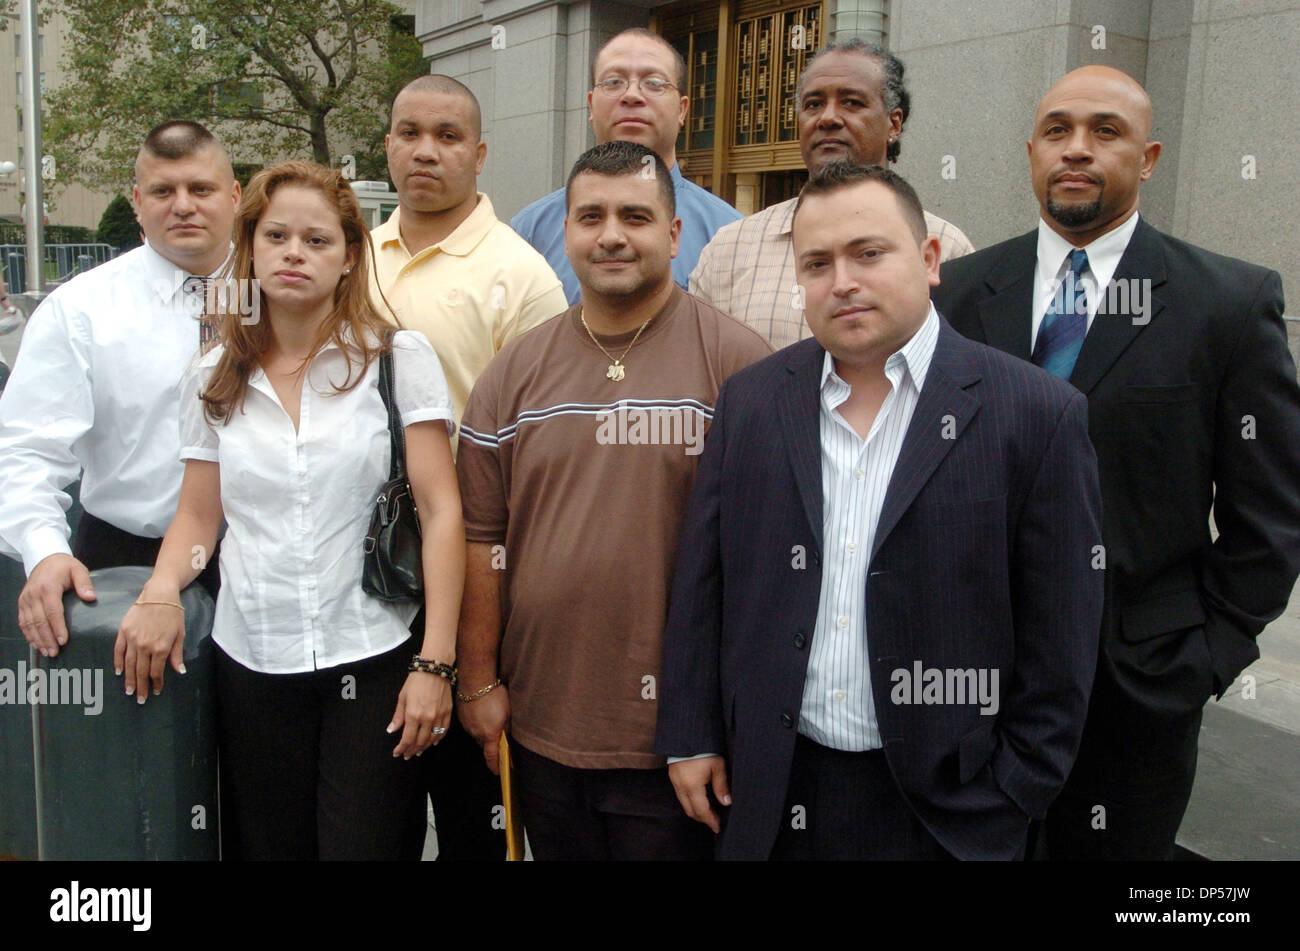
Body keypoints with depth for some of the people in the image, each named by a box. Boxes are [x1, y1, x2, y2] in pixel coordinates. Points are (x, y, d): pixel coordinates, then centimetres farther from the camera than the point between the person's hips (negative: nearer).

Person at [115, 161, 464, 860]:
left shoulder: (399, 358, -2)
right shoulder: (213, 378, 8)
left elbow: (440, 512, -5)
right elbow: (198, 515, 13)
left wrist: (435, 663, -11)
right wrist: (160, 592, -9)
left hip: (373, 659, -3)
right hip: (252, 665, 3)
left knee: (369, 845, -2)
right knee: (272, 848, 12)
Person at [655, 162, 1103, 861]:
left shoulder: (1039, 414, -8)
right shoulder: (748, 401, 2)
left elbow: (1057, 640, -6)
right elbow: (701, 586, 5)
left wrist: (1012, 799, -6)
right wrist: (691, 737, 3)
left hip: (940, 807, -2)